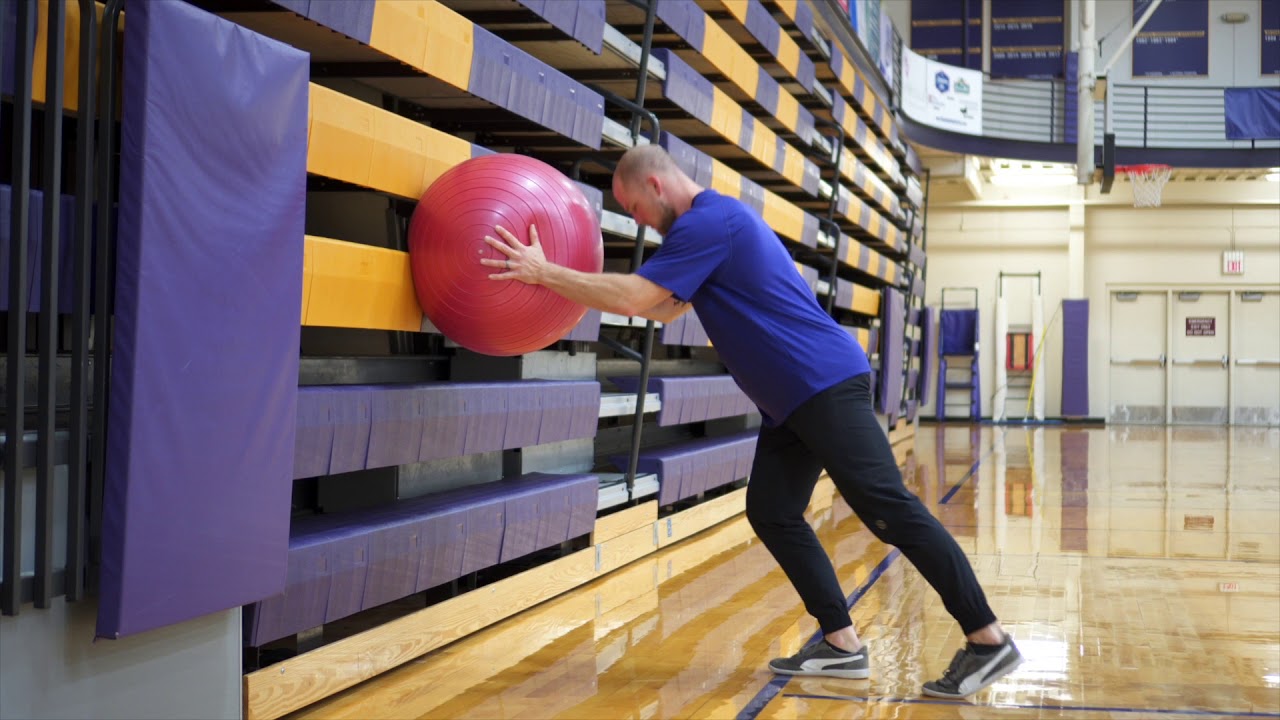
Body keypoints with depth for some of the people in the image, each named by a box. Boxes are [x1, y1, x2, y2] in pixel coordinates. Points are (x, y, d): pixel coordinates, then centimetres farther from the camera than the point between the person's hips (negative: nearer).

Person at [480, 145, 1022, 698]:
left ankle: (988, 640, -9)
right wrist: (565, 280, 22)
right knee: (772, 515, 7)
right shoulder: (715, 220, 20)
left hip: (827, 386, -11)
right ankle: (842, 644, 9)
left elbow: (634, 297, -21)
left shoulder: (708, 222, -13)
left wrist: (543, 272, -14)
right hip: (791, 403, 11)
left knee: (889, 511, -12)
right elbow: (664, 309, 28)